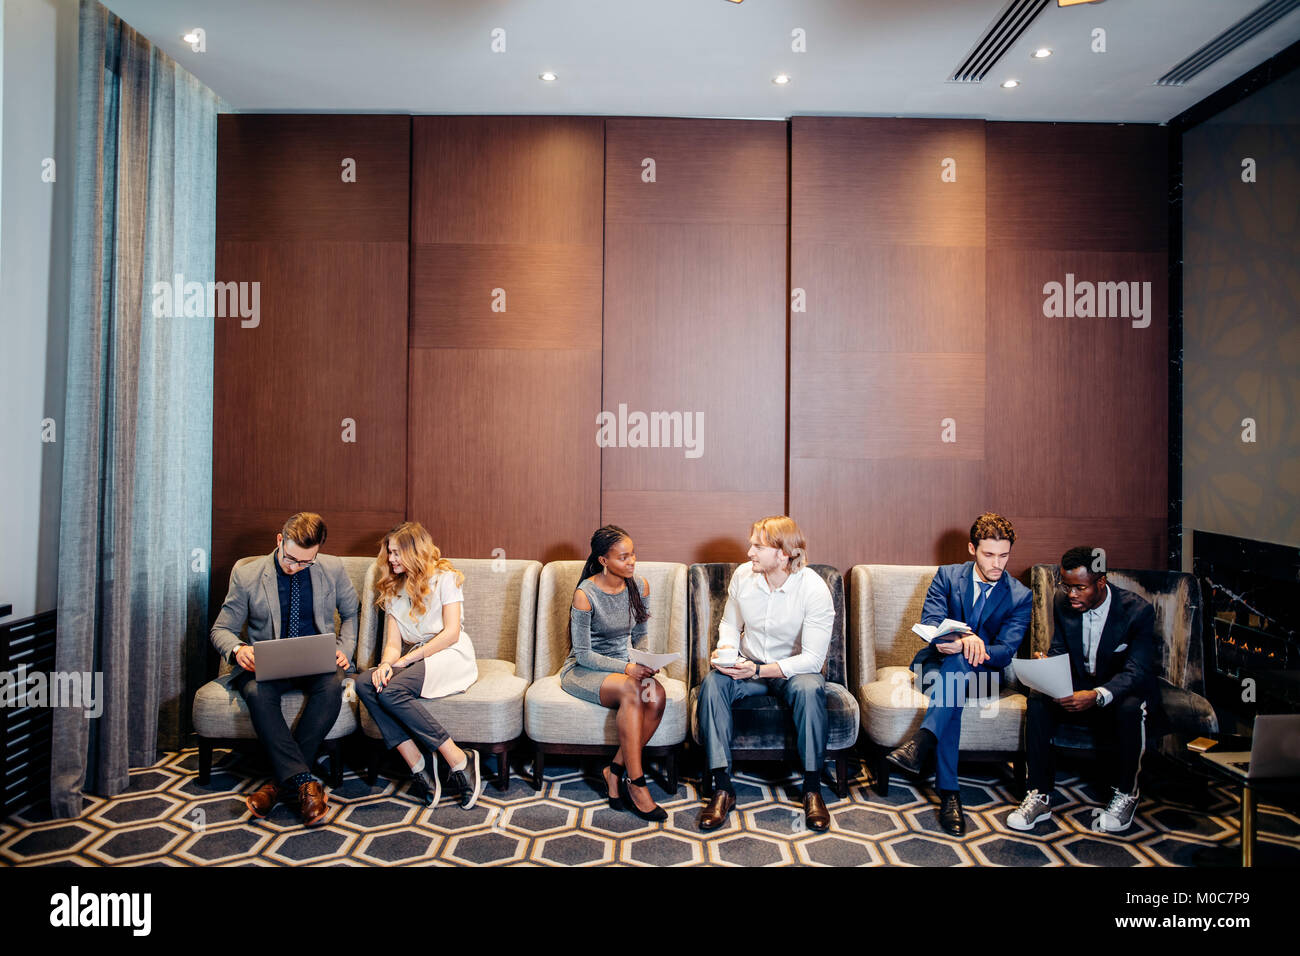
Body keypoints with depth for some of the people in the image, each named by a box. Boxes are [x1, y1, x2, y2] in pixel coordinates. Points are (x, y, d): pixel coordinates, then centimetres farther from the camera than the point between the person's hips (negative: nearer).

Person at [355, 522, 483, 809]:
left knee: (391, 691, -32)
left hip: (450, 656, -6)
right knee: (364, 683, -24)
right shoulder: (393, 589, 19)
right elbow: (393, 643, 9)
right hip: (414, 660, 6)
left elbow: (451, 633, -9)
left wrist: (406, 659, -13)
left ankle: (460, 760, -26)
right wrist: (386, 664, -15)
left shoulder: (444, 577, 0)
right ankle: (417, 765, -26)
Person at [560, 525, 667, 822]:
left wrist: (643, 664, -10)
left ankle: (615, 770, -11)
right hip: (583, 671, -5)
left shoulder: (640, 586, -1)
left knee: (657, 695, -27)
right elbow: (583, 654, -15)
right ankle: (635, 782, -25)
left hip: (623, 666, 5)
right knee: (631, 691, -35)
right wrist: (626, 668, -26)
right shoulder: (585, 595, -17)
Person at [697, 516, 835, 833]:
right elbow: (729, 623, 12)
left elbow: (812, 658, -21)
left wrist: (759, 670, -30)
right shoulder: (742, 575, -5)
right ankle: (723, 788, -25)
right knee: (712, 682, -28)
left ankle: (812, 789, -20)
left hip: (793, 669, -3)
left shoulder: (814, 589, -18)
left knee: (808, 688, -37)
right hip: (749, 665, 3)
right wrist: (726, 649, -12)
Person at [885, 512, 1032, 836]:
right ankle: (948, 793, -37)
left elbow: (1004, 653, -11)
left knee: (958, 662, -38)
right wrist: (966, 637, -32)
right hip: (935, 663, 1)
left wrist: (963, 645, -32)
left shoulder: (1021, 596, 0)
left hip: (981, 673, -1)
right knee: (951, 694, -35)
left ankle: (921, 742, -49)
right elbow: (929, 625, -9)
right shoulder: (948, 575, 3)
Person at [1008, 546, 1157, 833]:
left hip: (1121, 692, -3)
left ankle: (1126, 794, -13)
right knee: (1038, 701, -26)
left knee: (1130, 709, -37)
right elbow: (1059, 649, 2)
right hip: (1077, 689, 3)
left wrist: (1097, 696, -44)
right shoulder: (1063, 601, -6)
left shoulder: (1137, 610, -19)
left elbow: (1136, 672, -25)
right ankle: (1040, 796, -20)